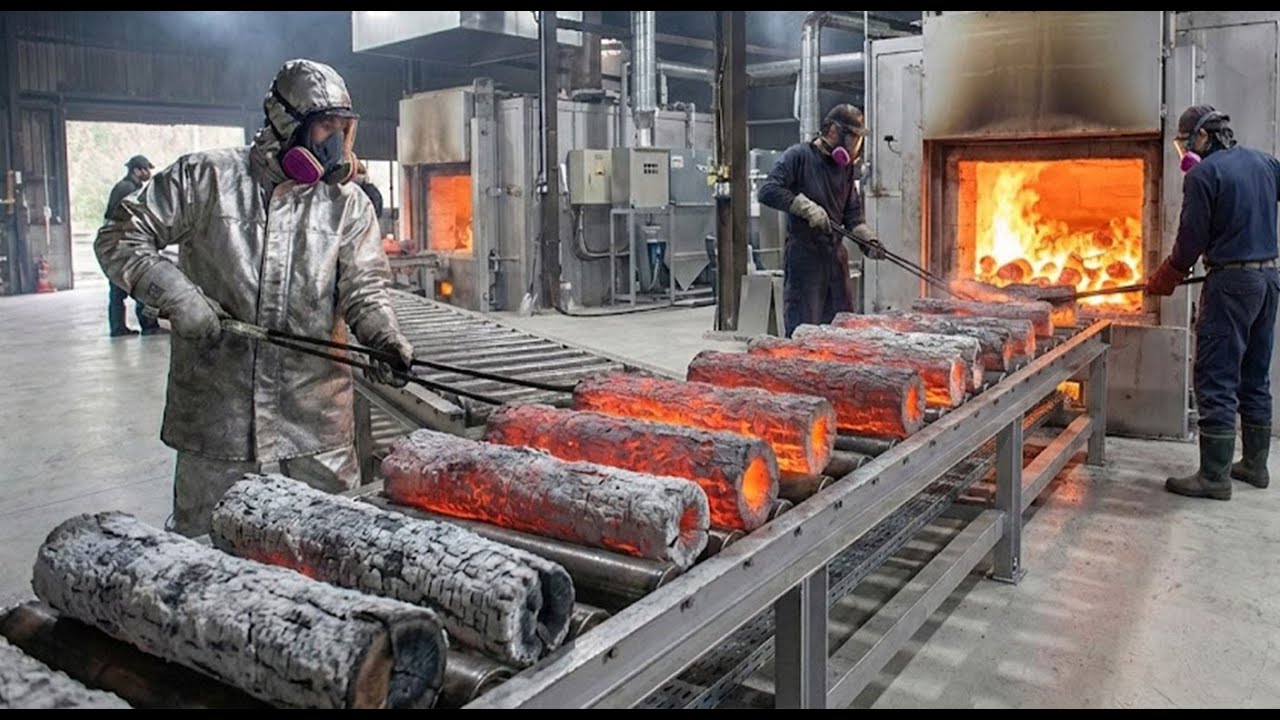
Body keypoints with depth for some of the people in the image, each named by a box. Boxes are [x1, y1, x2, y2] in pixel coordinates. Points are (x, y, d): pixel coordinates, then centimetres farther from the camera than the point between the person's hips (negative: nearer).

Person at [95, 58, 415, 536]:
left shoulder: (348, 204, 4)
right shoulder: (204, 178, 0)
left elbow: (364, 288, 1)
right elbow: (120, 238, 4)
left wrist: (385, 338, -20)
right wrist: (177, 296, -11)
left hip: (318, 412, 1)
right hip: (216, 406, -1)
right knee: (203, 541, 14)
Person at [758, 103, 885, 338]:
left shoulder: (846, 165, 14)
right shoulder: (799, 156, -7)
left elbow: (852, 211, 19)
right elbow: (767, 190, -17)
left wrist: (868, 239, 3)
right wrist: (806, 207, -23)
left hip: (836, 254, 7)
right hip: (803, 254, -7)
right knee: (803, 329, -6)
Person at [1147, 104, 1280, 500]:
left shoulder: (1203, 174, -12)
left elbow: (1192, 238, -11)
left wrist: (1166, 278, 4)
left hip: (1230, 282, -8)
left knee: (1217, 381, -4)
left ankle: (1214, 476, -2)